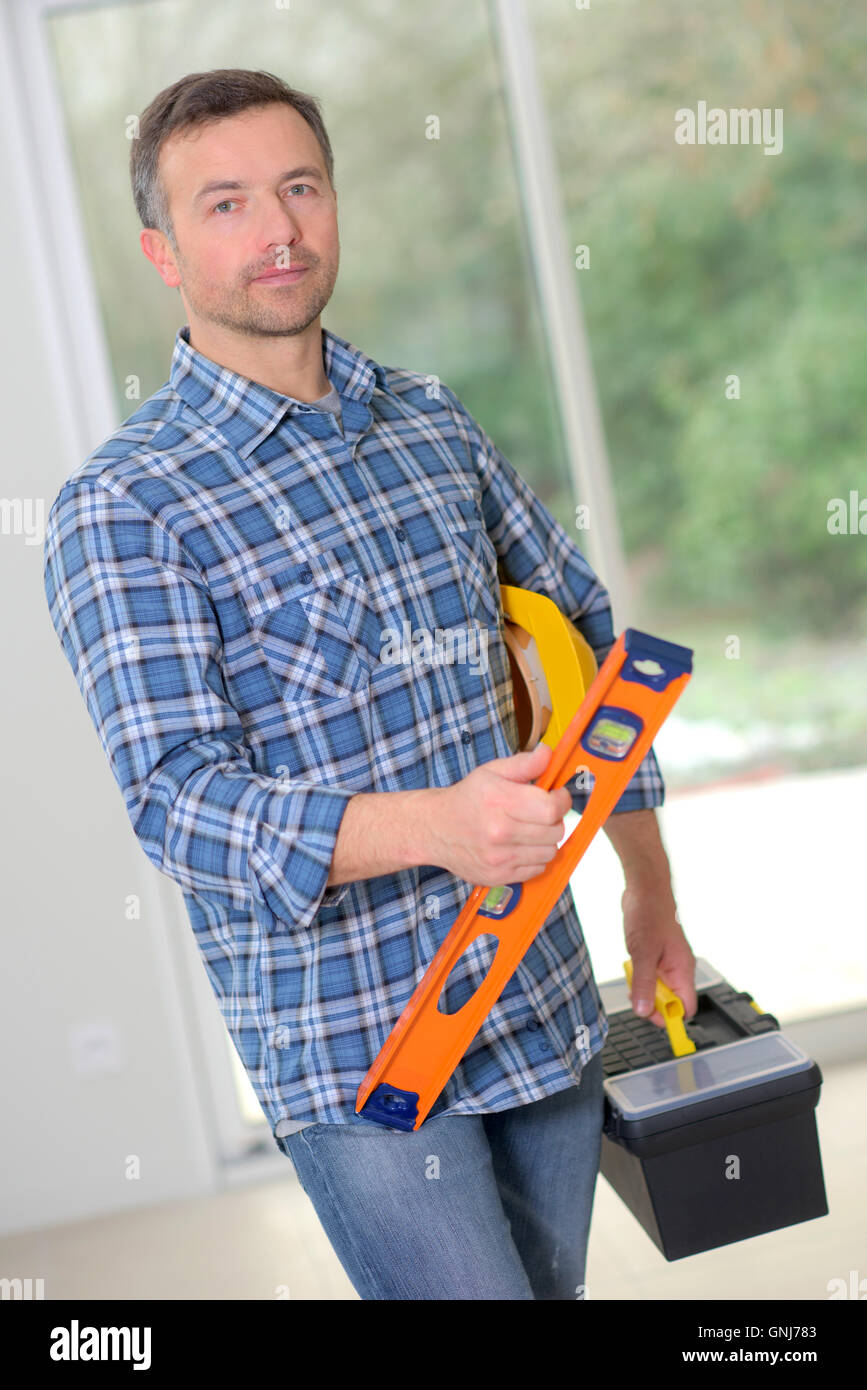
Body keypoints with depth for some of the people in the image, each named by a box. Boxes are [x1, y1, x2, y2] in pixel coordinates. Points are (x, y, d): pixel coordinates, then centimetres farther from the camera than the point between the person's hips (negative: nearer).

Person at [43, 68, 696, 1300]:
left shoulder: (436, 426, 7)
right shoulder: (122, 509, -11)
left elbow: (582, 631, 15)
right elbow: (179, 801, -19)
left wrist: (650, 890, 17)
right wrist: (436, 826, -35)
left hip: (548, 1001, 6)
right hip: (355, 1051, -5)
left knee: (552, 1284, 20)